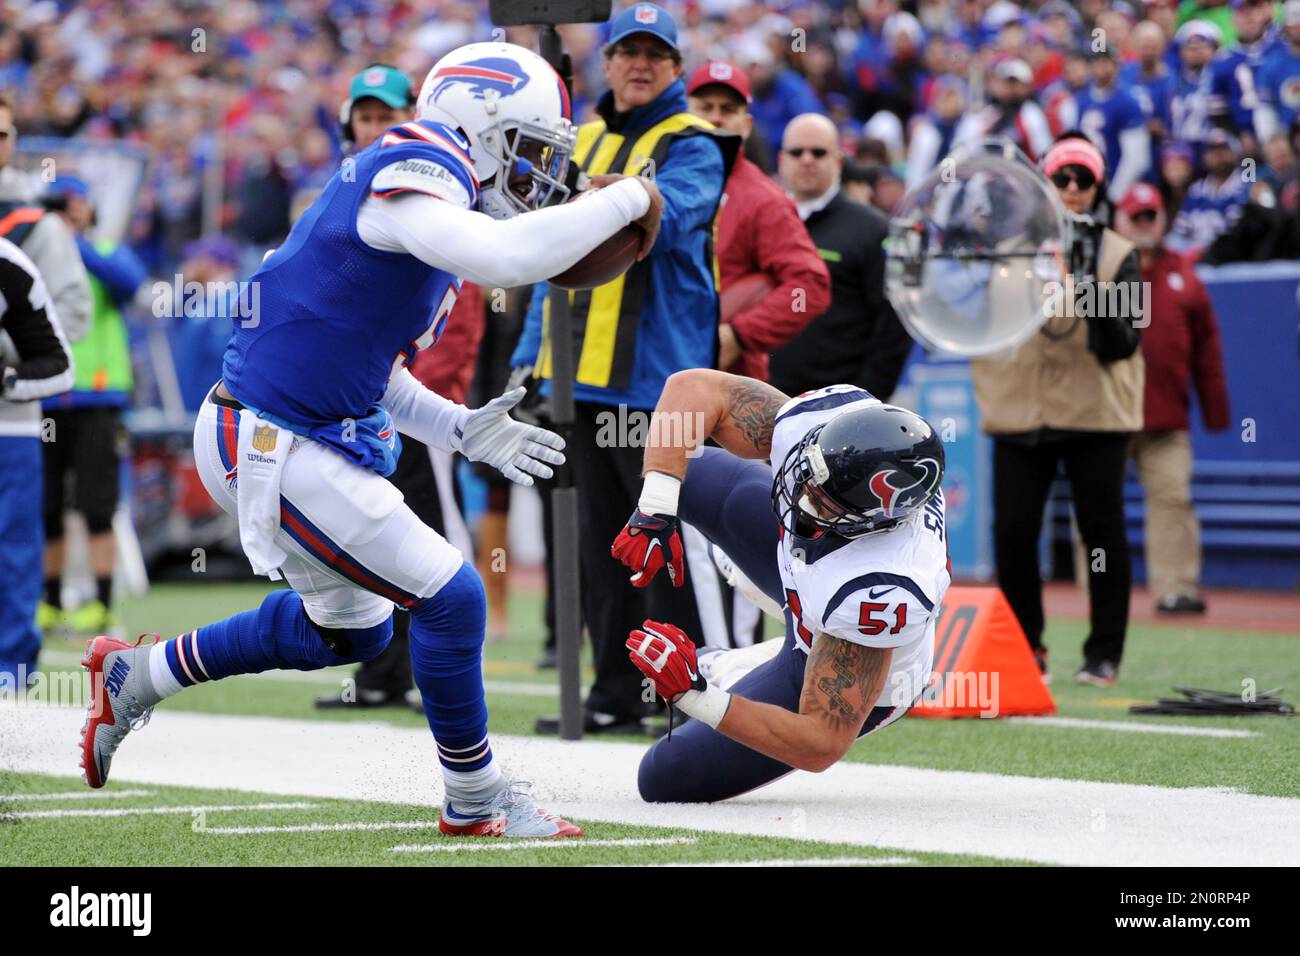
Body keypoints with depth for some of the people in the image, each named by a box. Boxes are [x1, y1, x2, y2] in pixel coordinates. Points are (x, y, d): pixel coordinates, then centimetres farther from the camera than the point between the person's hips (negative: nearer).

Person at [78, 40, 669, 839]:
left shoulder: (437, 216, 12)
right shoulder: (410, 174, -19)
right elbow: (504, 258, -38)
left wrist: (462, 430, 8)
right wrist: (624, 201, -25)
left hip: (316, 437, 11)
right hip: (273, 448, -11)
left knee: (352, 630, 26)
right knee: (451, 599, -7)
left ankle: (137, 676, 37)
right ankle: (475, 801, 11)